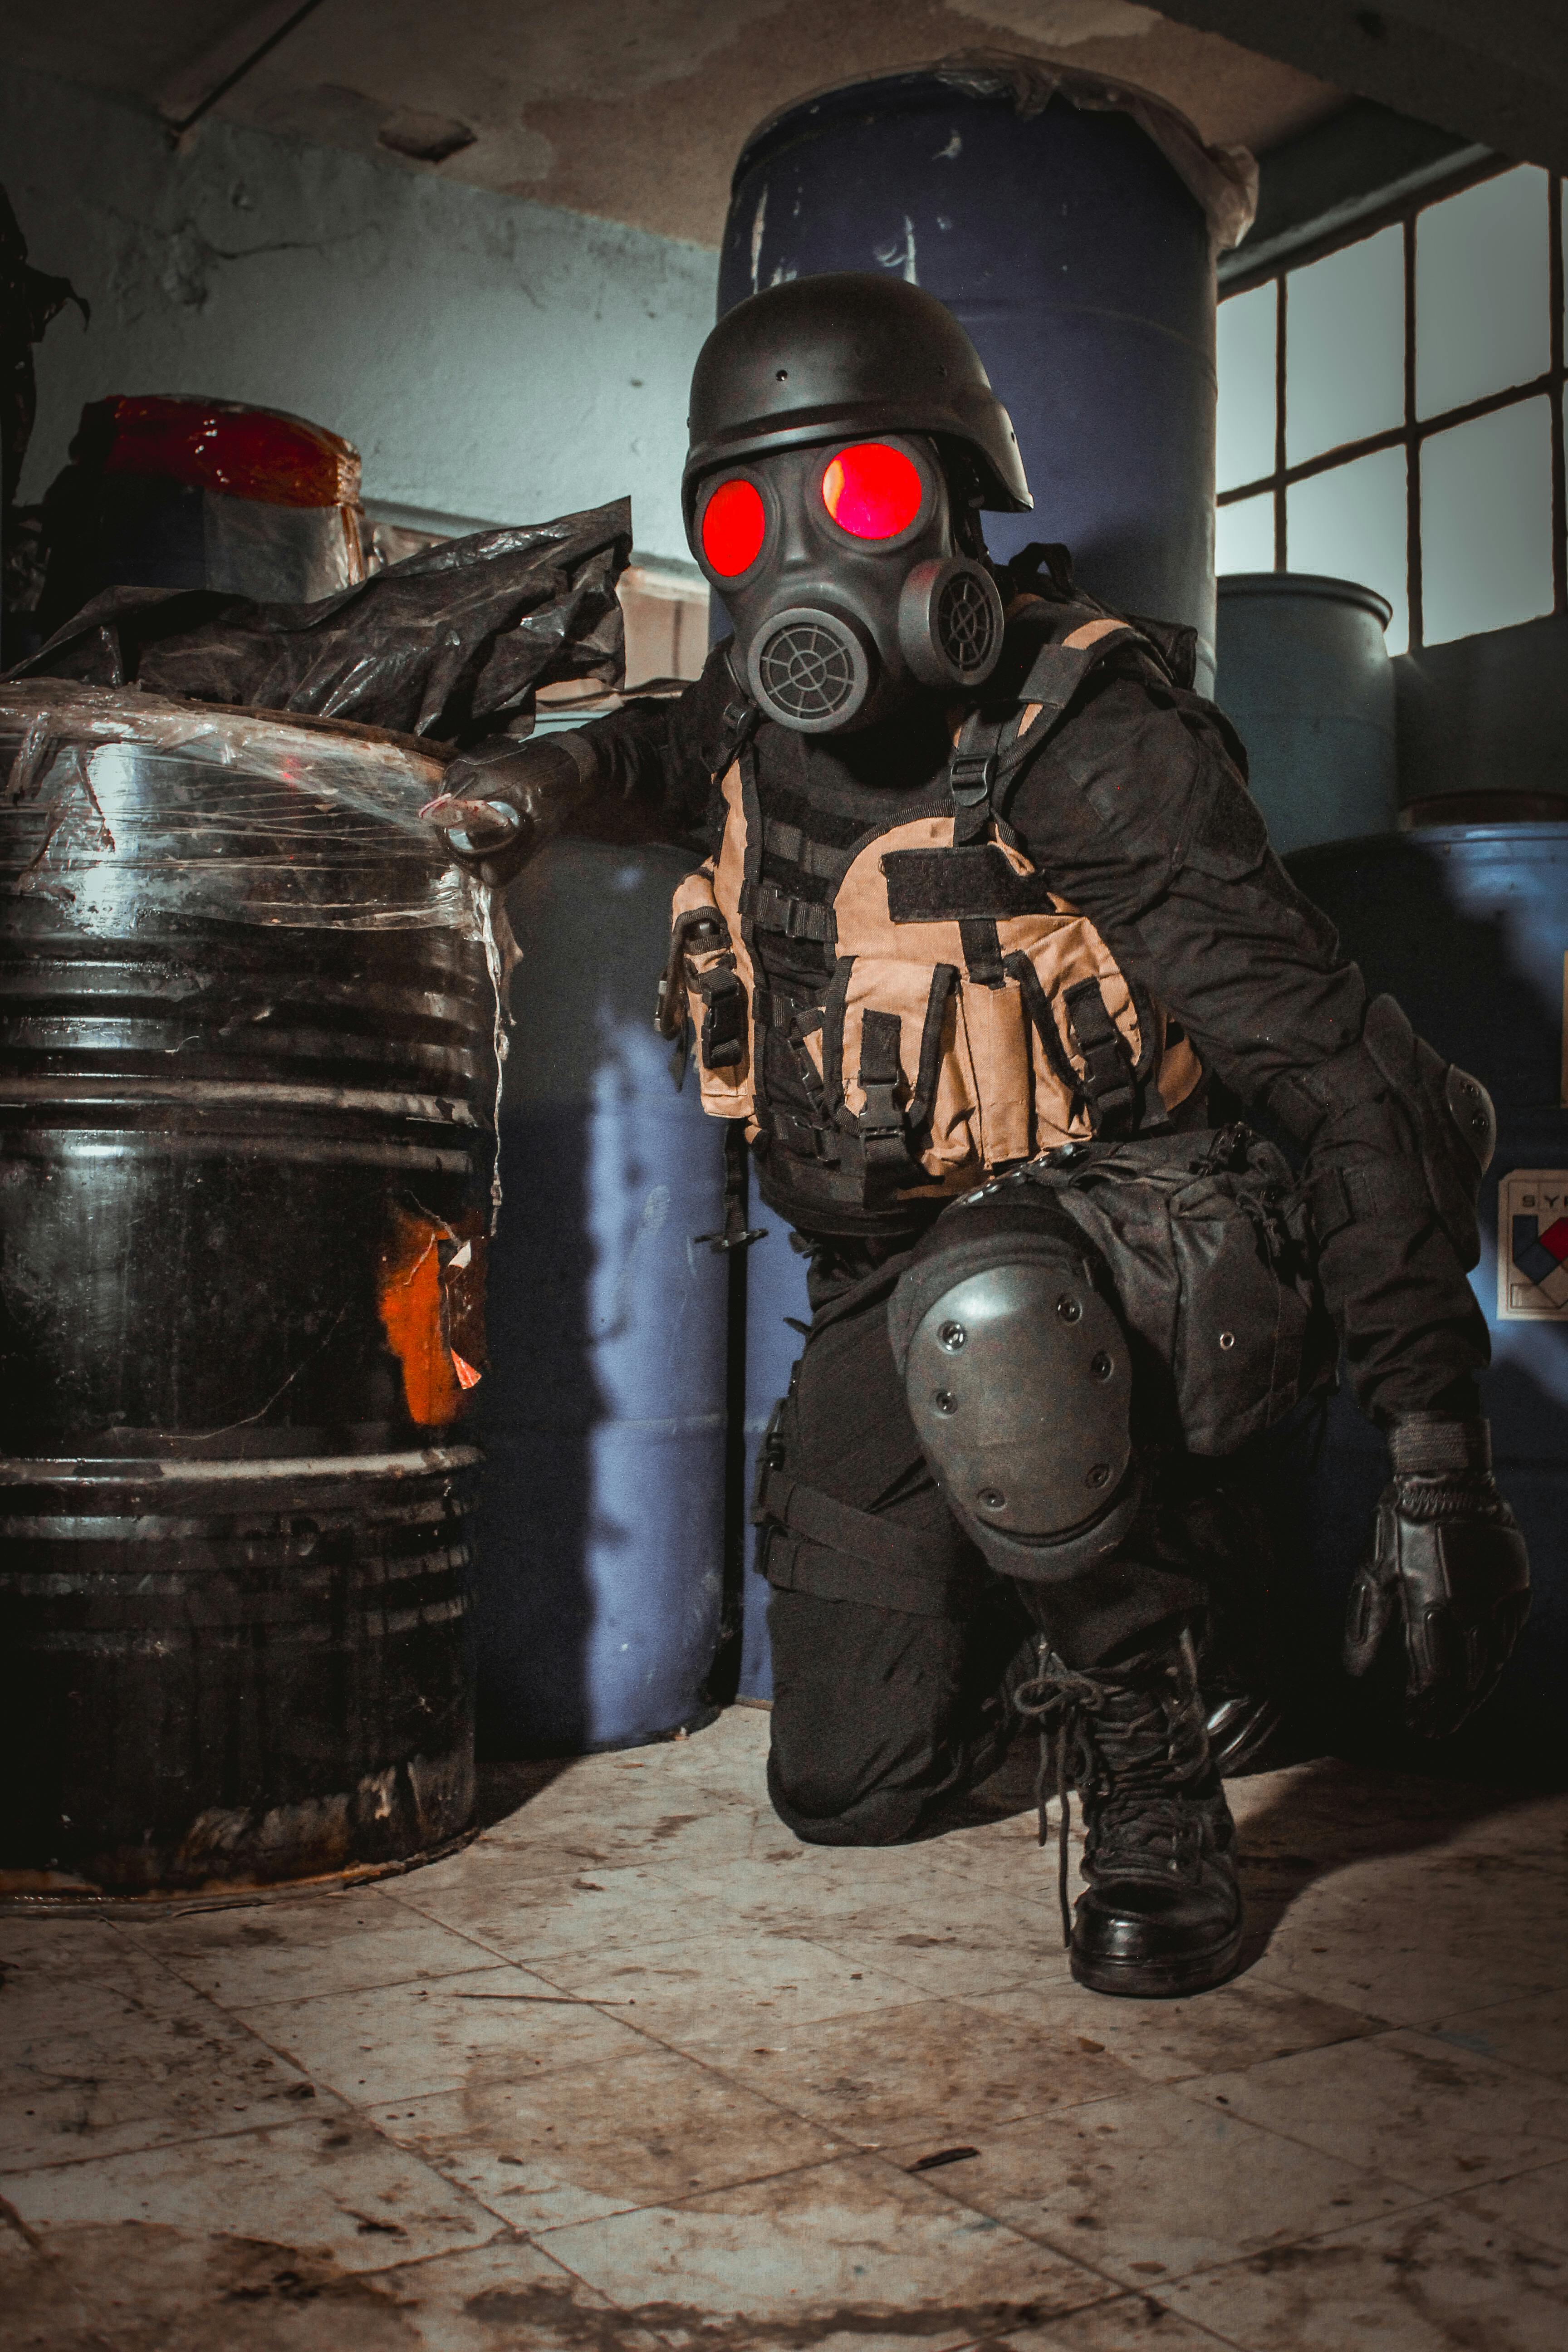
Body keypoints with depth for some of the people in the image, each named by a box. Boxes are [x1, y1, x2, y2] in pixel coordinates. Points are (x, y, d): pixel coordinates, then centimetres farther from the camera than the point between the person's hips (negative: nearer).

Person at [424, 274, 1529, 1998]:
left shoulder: (1083, 739, -21)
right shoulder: (770, 727, -2)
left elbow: (1339, 1071, -25)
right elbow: (689, 748, 26)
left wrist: (1438, 1458, -29)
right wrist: (558, 778, 1)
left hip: (1102, 1242, -6)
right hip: (890, 1303, 6)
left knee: (982, 1325, -44)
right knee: (844, 1789, 12)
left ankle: (1156, 1786, -18)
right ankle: (1164, 1551, 35)